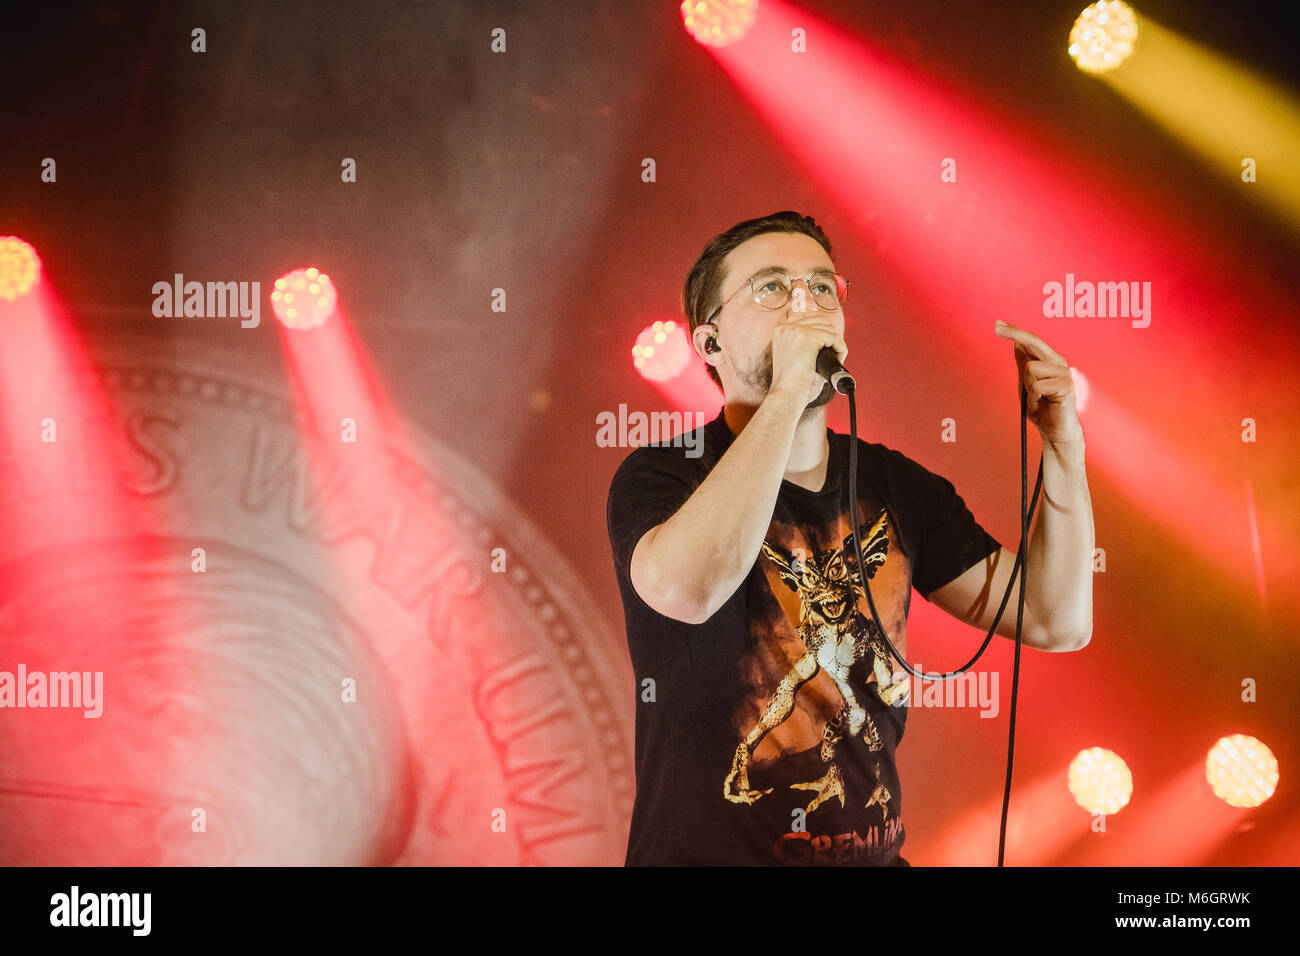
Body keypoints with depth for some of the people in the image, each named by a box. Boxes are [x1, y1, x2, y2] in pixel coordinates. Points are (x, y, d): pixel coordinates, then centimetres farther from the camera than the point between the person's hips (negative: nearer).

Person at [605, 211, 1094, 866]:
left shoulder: (895, 486, 10)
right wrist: (788, 391, -24)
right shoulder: (661, 476, -6)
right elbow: (684, 589, -30)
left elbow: (1056, 622, 8)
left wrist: (1062, 443, -3)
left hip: (872, 850, 5)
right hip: (707, 852, -5)